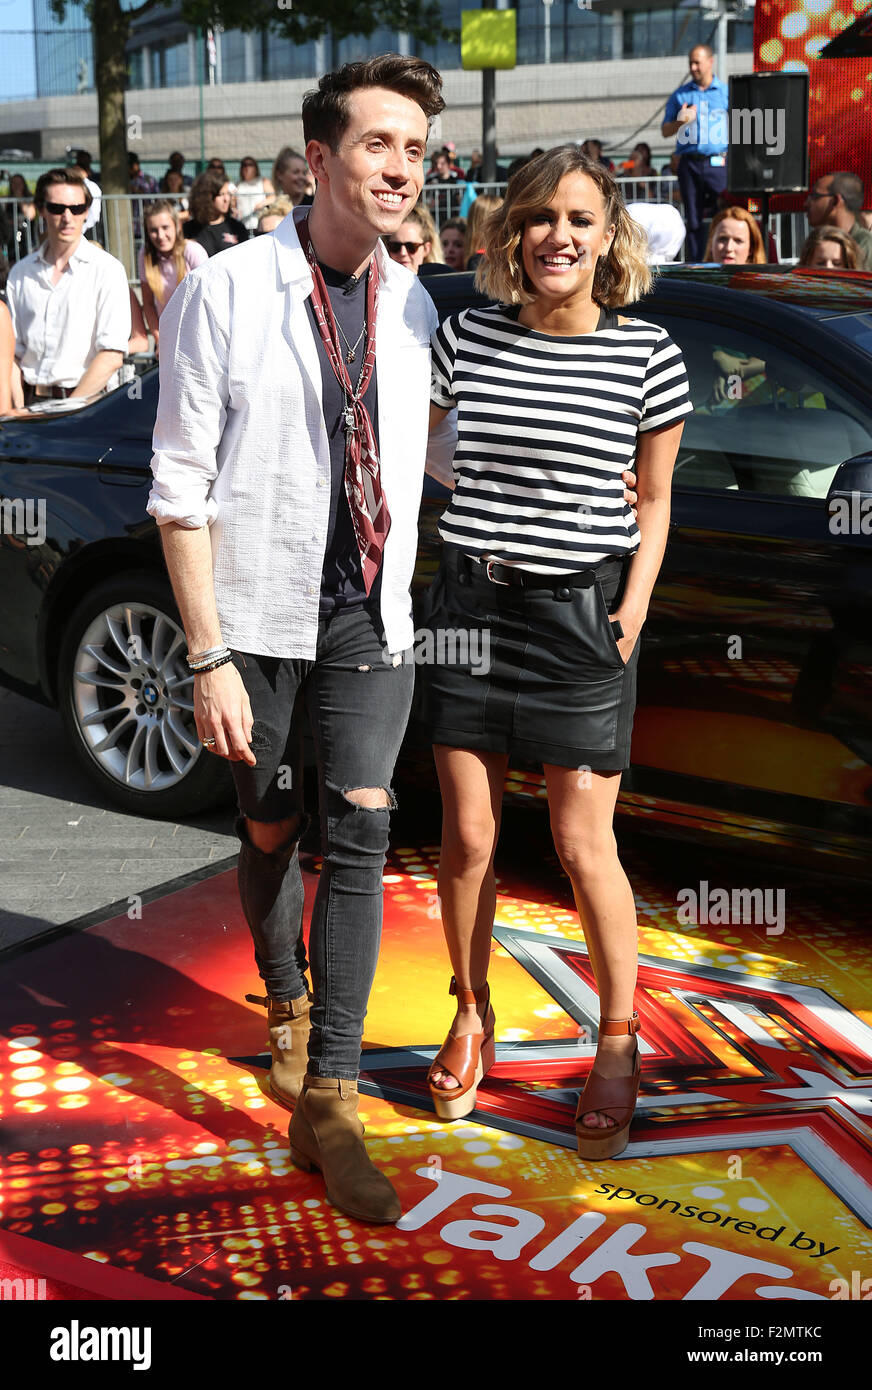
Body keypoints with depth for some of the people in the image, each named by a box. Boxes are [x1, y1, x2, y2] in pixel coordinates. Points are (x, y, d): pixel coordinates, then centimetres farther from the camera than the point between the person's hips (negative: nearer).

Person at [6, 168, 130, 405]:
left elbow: (112, 356, -7)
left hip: (88, 401, -3)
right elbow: (13, 350, 14)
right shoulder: (20, 273, 14)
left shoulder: (107, 270, 0)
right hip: (31, 401, 3)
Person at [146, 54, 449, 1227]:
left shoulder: (414, 307, 2)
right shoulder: (224, 294, -9)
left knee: (358, 840, -6)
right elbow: (181, 490, -9)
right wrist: (209, 657, -12)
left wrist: (417, 608, 8)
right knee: (269, 839, 13)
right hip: (259, 613, -2)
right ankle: (286, 1007, 41)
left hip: (371, 616, 2)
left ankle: (329, 1098, 2)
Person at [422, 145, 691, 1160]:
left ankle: (618, 1043, 20)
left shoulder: (648, 355, -2)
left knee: (582, 845, 1)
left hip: (582, 611, -2)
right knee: (467, 835, 8)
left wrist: (634, 608, -4)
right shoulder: (465, 337, 1)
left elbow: (653, 502, 7)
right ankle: (471, 1014, 31)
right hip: (469, 600, 2)